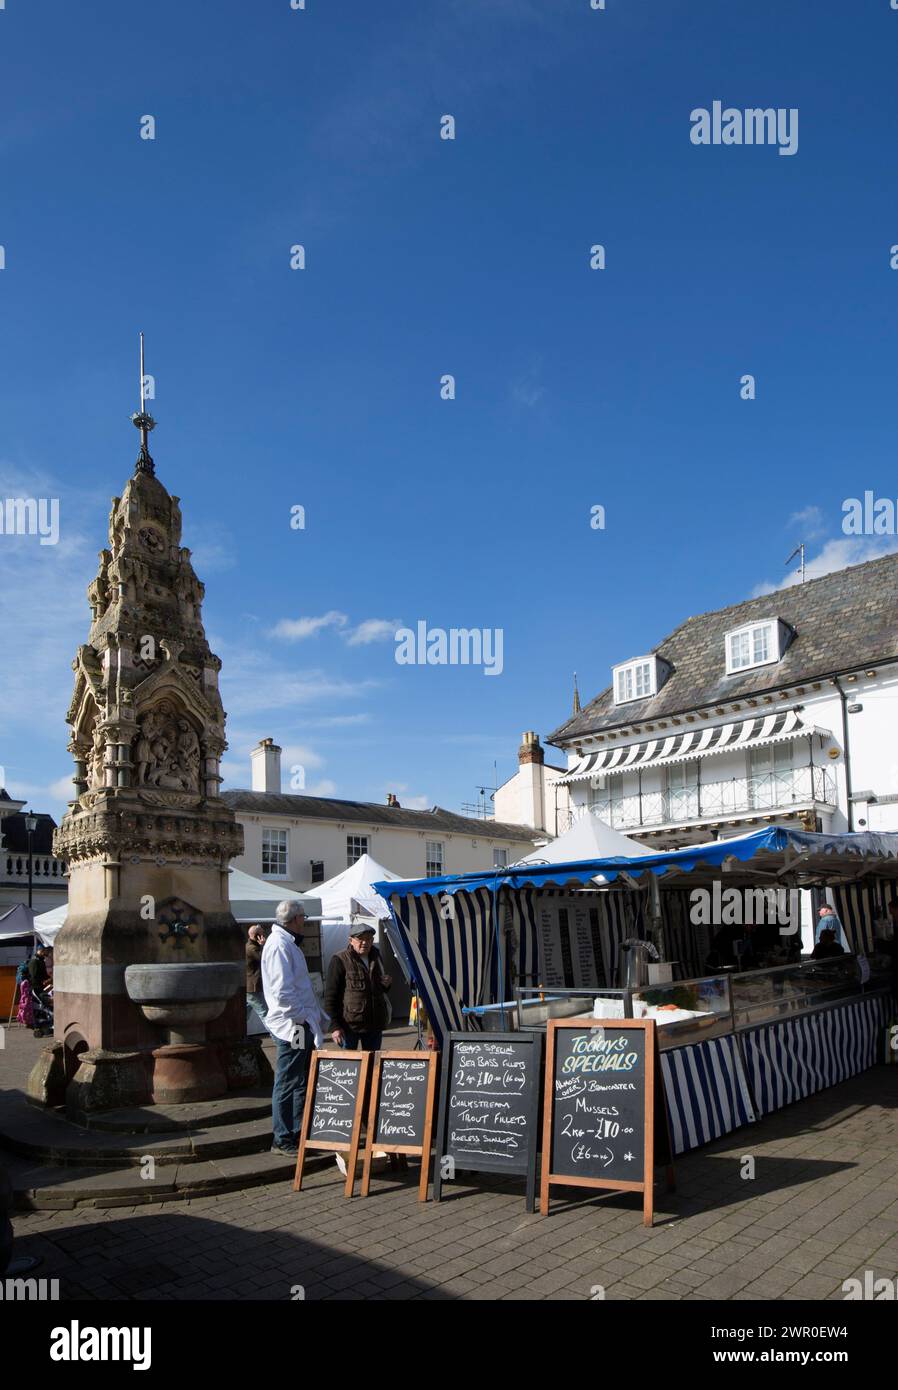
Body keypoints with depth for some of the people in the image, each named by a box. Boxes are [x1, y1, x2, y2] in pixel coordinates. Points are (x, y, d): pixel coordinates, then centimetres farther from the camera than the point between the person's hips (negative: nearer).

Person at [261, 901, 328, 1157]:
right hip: (292, 1027, -10)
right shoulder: (279, 945, -16)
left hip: (303, 1025, 10)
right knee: (287, 1084, 0)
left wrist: (318, 1018, 19)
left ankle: (300, 1133, 25)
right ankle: (282, 1140, 9)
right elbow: (282, 991, -23)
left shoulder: (289, 943, 16)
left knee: (304, 1081, 16)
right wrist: (302, 1017, -16)